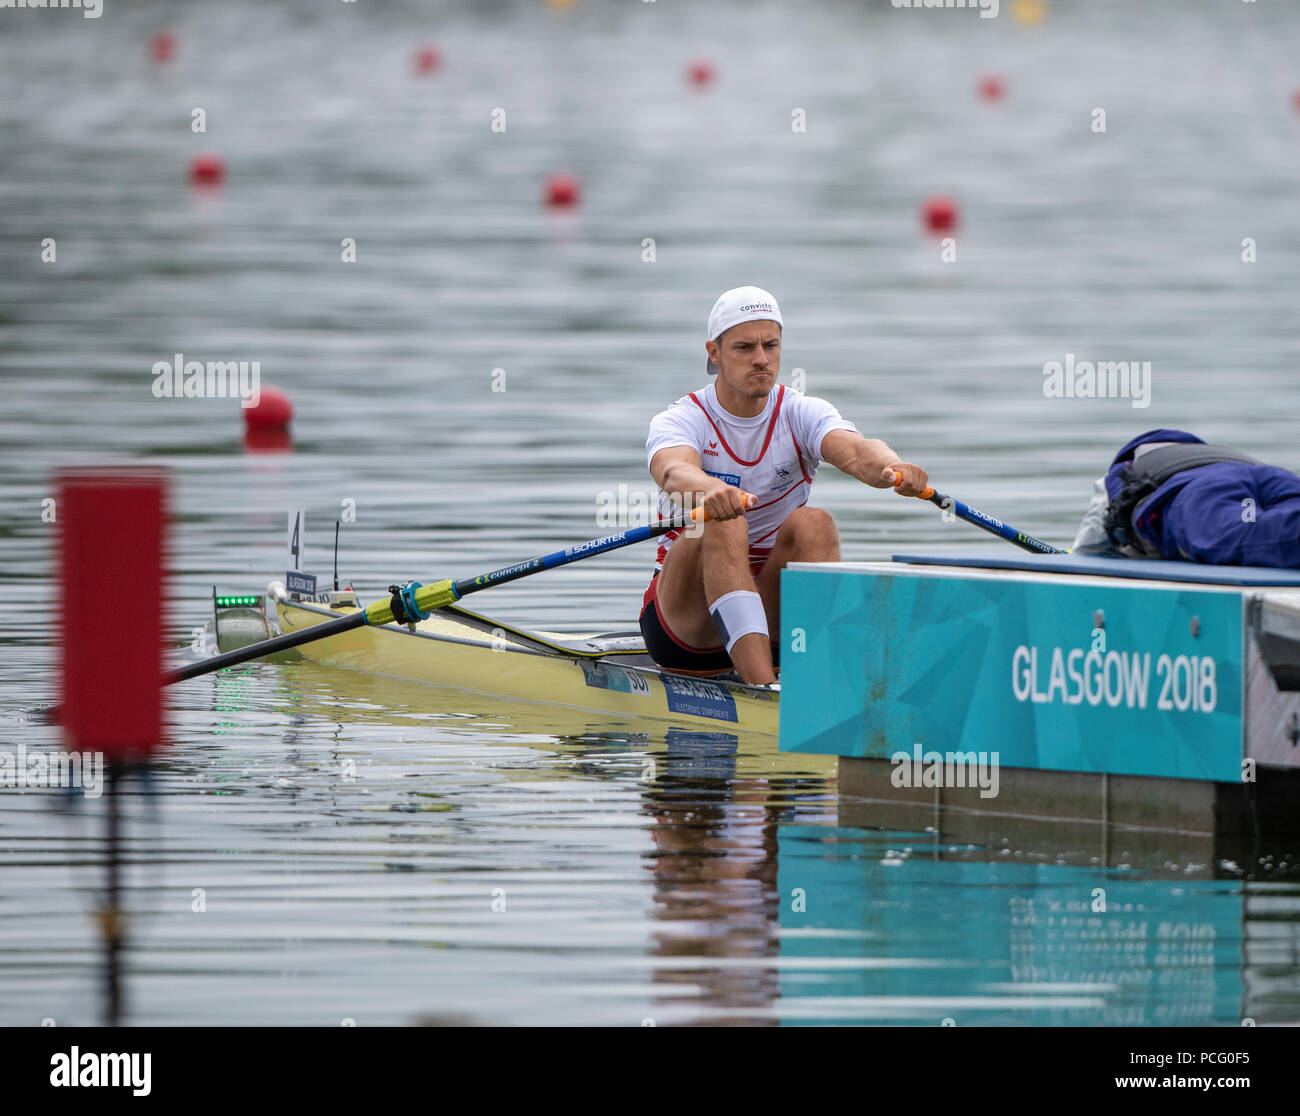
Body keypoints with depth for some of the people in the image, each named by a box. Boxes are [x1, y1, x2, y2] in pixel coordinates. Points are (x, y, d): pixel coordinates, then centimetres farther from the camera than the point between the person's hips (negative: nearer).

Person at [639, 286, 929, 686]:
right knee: (724, 524, -31)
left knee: (811, 523, -24)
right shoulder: (678, 422, -7)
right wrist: (711, 490, -57)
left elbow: (853, 450, -23)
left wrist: (891, 468, -48)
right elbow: (674, 472, -32)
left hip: (775, 617, 3)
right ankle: (764, 686, -49)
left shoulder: (801, 415, 1)